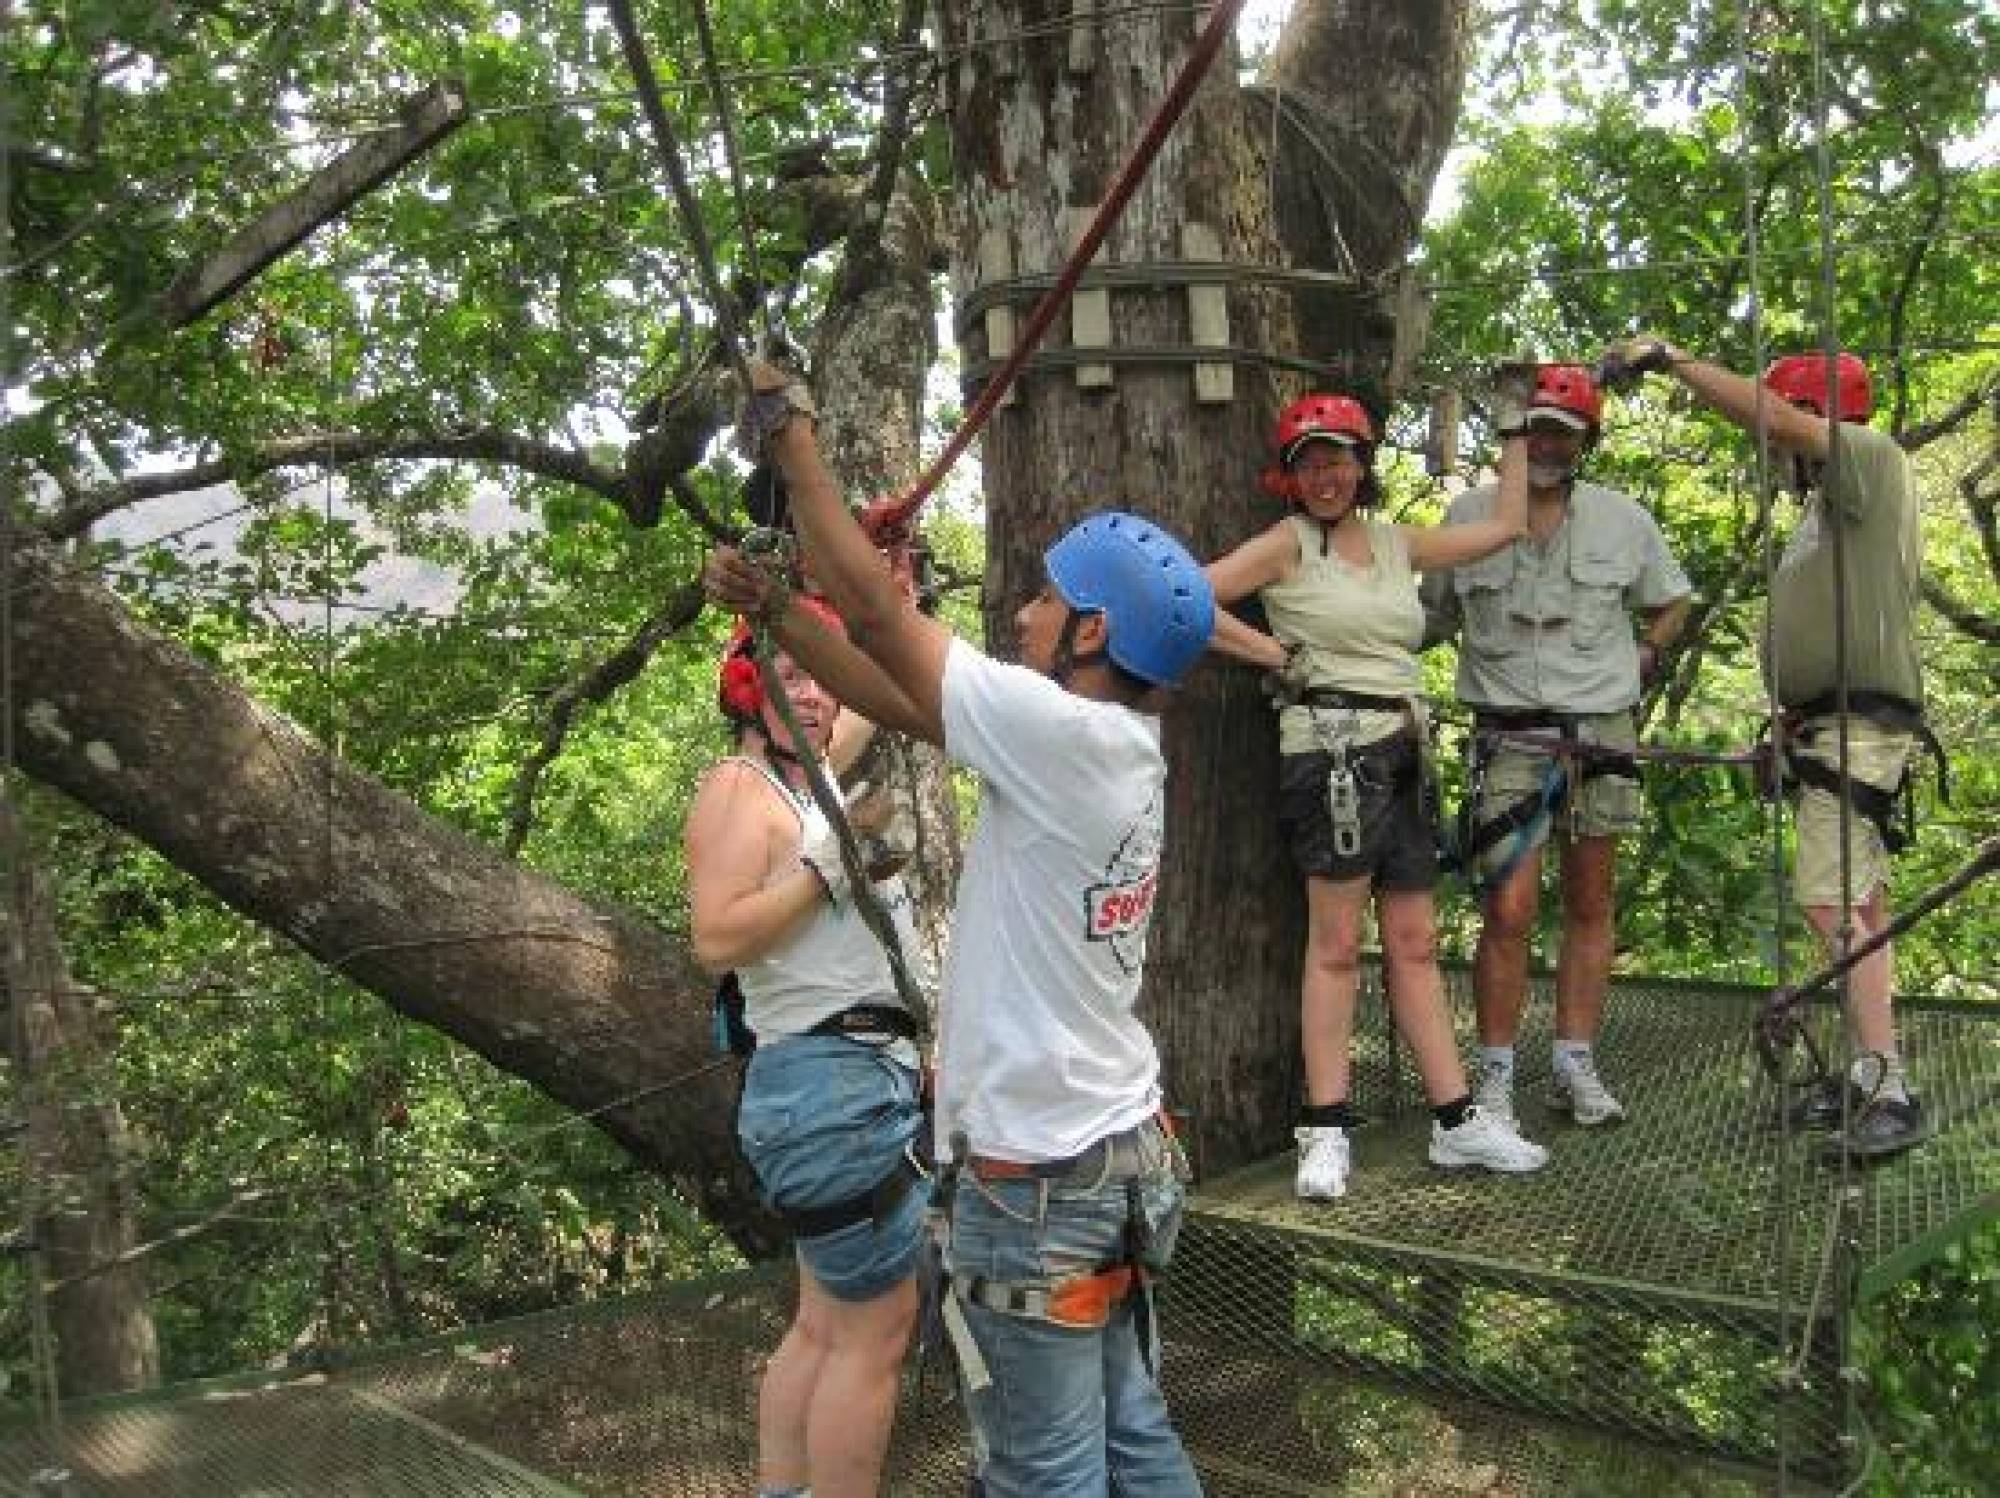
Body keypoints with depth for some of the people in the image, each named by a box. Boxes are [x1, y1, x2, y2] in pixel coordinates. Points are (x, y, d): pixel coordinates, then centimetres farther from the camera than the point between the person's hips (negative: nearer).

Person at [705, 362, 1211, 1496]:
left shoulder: (1066, 734, -21)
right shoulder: (1125, 746, 4)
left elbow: (883, 613, -14)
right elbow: (901, 697, 8)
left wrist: (794, 441, -2)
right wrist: (774, 606, 7)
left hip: (1036, 1183, -9)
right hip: (1123, 1155, 9)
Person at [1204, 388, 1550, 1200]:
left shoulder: (1397, 542, 16)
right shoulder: (1286, 544, -1)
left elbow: (1506, 524, 23)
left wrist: (1516, 433, 26)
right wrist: (1274, 652, -7)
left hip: (1403, 751, 6)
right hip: (1330, 746, -6)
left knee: (1415, 942, 9)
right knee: (1336, 942, -4)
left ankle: (1456, 1121, 14)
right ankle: (1325, 1130, 3)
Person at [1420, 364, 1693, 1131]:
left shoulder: (1622, 518, 7)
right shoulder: (1468, 514, 3)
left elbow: (1670, 601, 21)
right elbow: (1431, 617, 12)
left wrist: (1645, 659, 8)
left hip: (1602, 732, 3)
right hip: (1508, 737, -3)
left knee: (1589, 905, 8)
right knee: (1509, 911, -10)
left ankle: (1575, 1066, 19)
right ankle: (1494, 1073, 2)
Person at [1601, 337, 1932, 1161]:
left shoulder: (1875, 459, -6)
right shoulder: (1823, 502, 20)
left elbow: (1772, 417, -20)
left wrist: (1671, 358, -12)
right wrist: (1790, 722, 21)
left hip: (1862, 722, -10)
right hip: (1828, 724, 10)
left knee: (1831, 898, -16)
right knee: (1859, 905, 12)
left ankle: (1888, 1090, -12)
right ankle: (1867, 1076, 19)